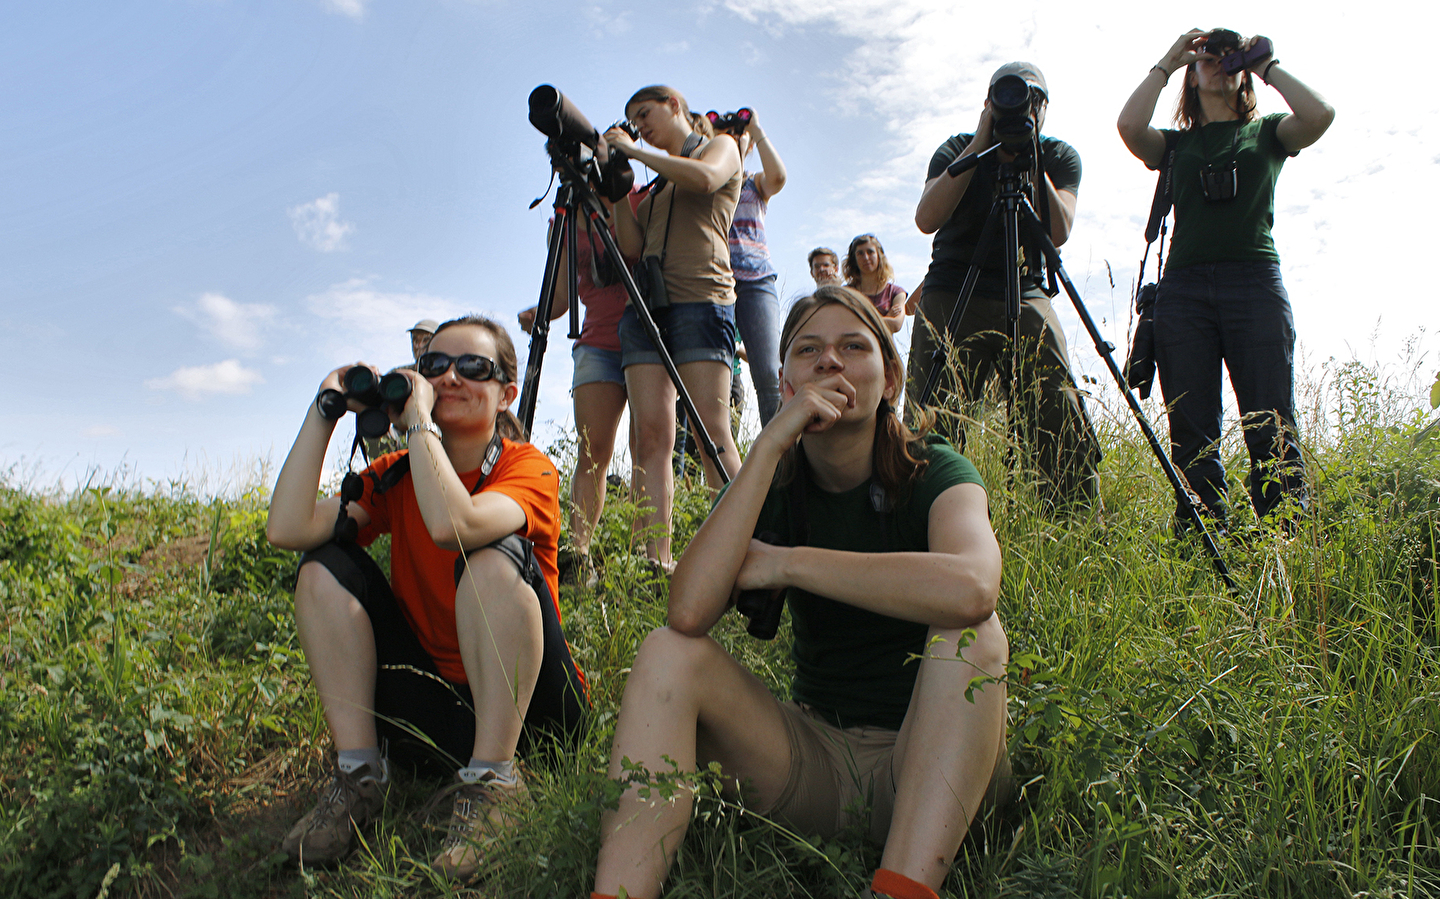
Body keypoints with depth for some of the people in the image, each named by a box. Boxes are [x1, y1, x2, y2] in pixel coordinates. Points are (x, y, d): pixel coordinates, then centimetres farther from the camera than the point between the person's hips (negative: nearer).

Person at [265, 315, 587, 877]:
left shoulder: (528, 468, -10)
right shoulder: (397, 476, 4)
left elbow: (451, 525, -34)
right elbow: (287, 529, -13)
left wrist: (418, 419, -23)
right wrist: (324, 410, -11)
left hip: (526, 709, -4)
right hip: (431, 713, 5)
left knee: (495, 553, -29)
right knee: (326, 566, -9)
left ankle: (492, 782, -22)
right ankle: (359, 773, -9)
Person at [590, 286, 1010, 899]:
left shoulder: (934, 474, -9)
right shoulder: (775, 485, -2)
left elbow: (971, 589, -35)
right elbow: (690, 612, -22)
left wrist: (786, 563, -25)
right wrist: (770, 445, -24)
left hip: (932, 756, -2)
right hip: (815, 752, 3)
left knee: (972, 632, -30)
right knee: (667, 652, -17)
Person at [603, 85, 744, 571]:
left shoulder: (720, 147, 16)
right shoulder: (656, 182, 30)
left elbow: (704, 178, -9)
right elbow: (632, 245, 18)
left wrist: (635, 150, -1)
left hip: (700, 298, -6)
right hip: (645, 302, 6)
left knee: (711, 432, -16)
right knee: (650, 434, -9)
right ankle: (656, 559, -13)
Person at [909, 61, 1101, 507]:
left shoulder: (1060, 156, 9)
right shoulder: (958, 149, 5)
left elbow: (1058, 232, -8)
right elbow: (927, 219, -14)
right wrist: (980, 145, -13)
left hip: (1027, 299, 2)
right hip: (952, 298, -1)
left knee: (1065, 427, -9)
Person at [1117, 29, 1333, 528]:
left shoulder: (1268, 132, 20)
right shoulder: (1175, 142, 20)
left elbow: (1319, 116, -2)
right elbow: (1129, 126, -2)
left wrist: (1268, 65, 11)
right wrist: (1166, 63, 11)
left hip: (1255, 283, 0)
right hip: (1183, 287, 1)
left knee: (1272, 431, -8)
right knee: (1192, 436, -4)